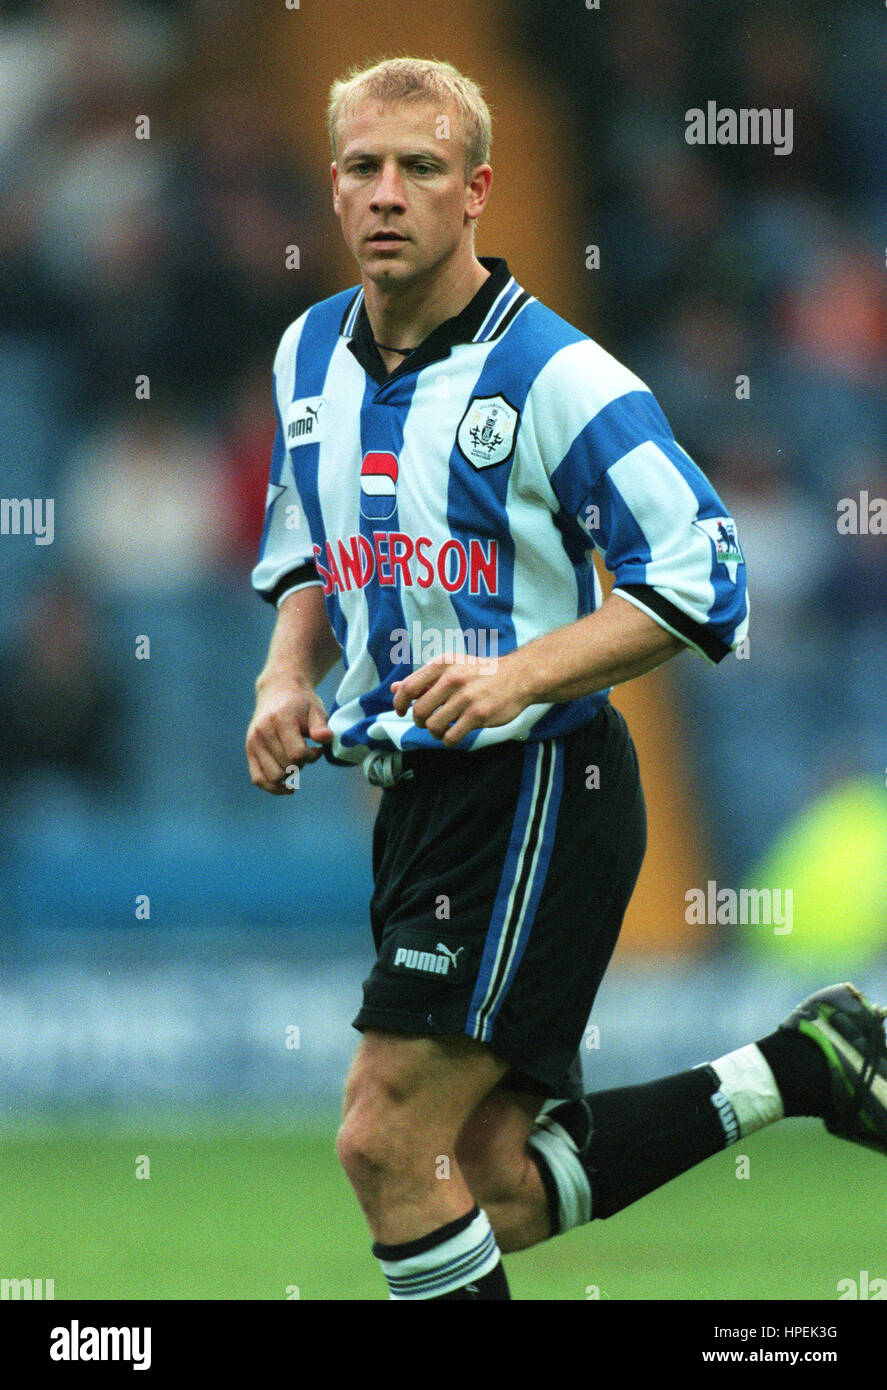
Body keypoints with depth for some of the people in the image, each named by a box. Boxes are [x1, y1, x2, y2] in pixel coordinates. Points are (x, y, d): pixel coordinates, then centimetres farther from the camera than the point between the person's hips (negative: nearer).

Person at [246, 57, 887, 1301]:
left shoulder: (551, 375, -13)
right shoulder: (311, 356, 9)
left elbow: (699, 580, -14)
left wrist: (518, 676, -24)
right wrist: (288, 680, 5)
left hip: (536, 789, -8)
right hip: (415, 786, 8)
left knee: (389, 1143, -13)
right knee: (496, 1185, 6)